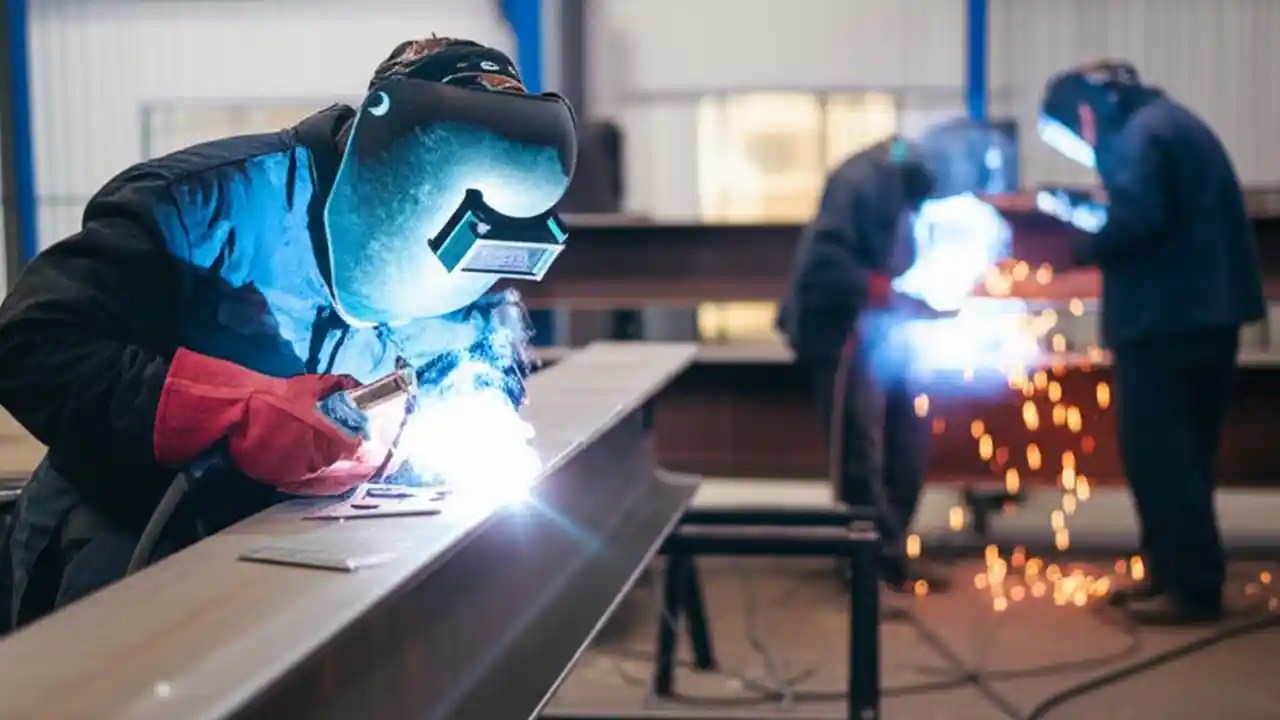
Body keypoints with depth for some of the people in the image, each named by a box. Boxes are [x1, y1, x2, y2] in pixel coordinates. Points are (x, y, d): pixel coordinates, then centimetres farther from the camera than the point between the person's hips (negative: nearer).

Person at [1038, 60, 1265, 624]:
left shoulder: (1138, 136, -11)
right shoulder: (1170, 123, 21)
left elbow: (1136, 220, -25)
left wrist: (1085, 247, -7)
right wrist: (1095, 226, 8)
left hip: (1168, 318, -10)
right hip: (1203, 312, 10)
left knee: (1157, 454, -6)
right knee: (1180, 452, 15)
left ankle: (1193, 587, -5)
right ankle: (1174, 573, 22)